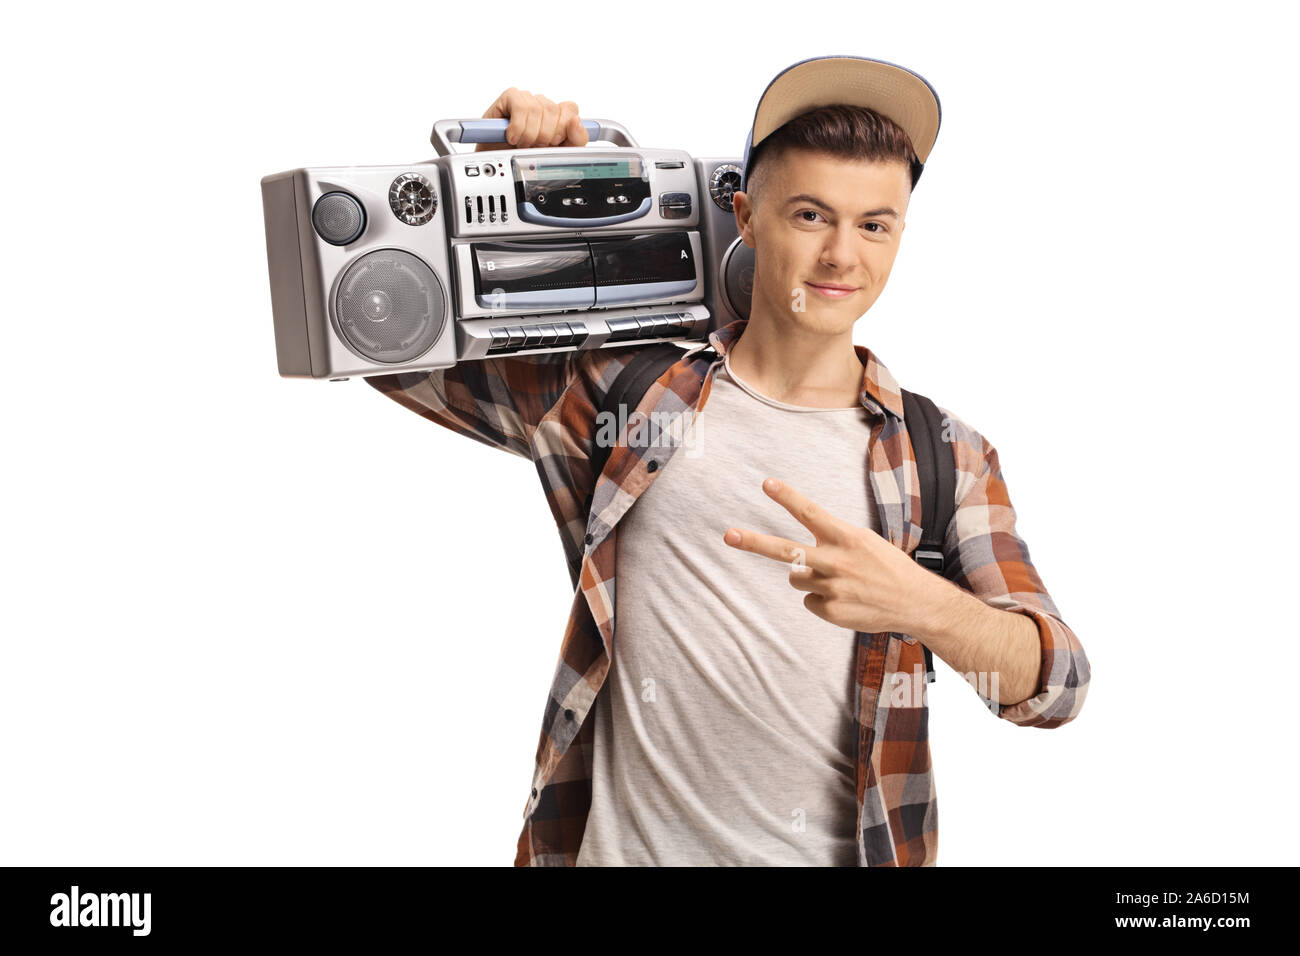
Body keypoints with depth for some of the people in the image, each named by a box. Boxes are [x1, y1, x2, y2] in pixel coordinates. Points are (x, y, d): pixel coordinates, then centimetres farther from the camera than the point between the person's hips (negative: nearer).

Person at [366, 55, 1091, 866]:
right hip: (628, 845, 0)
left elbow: (1055, 686, -9)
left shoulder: (946, 458, 0)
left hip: (837, 850, 1)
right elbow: (396, 343, 2)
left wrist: (920, 604, -29)